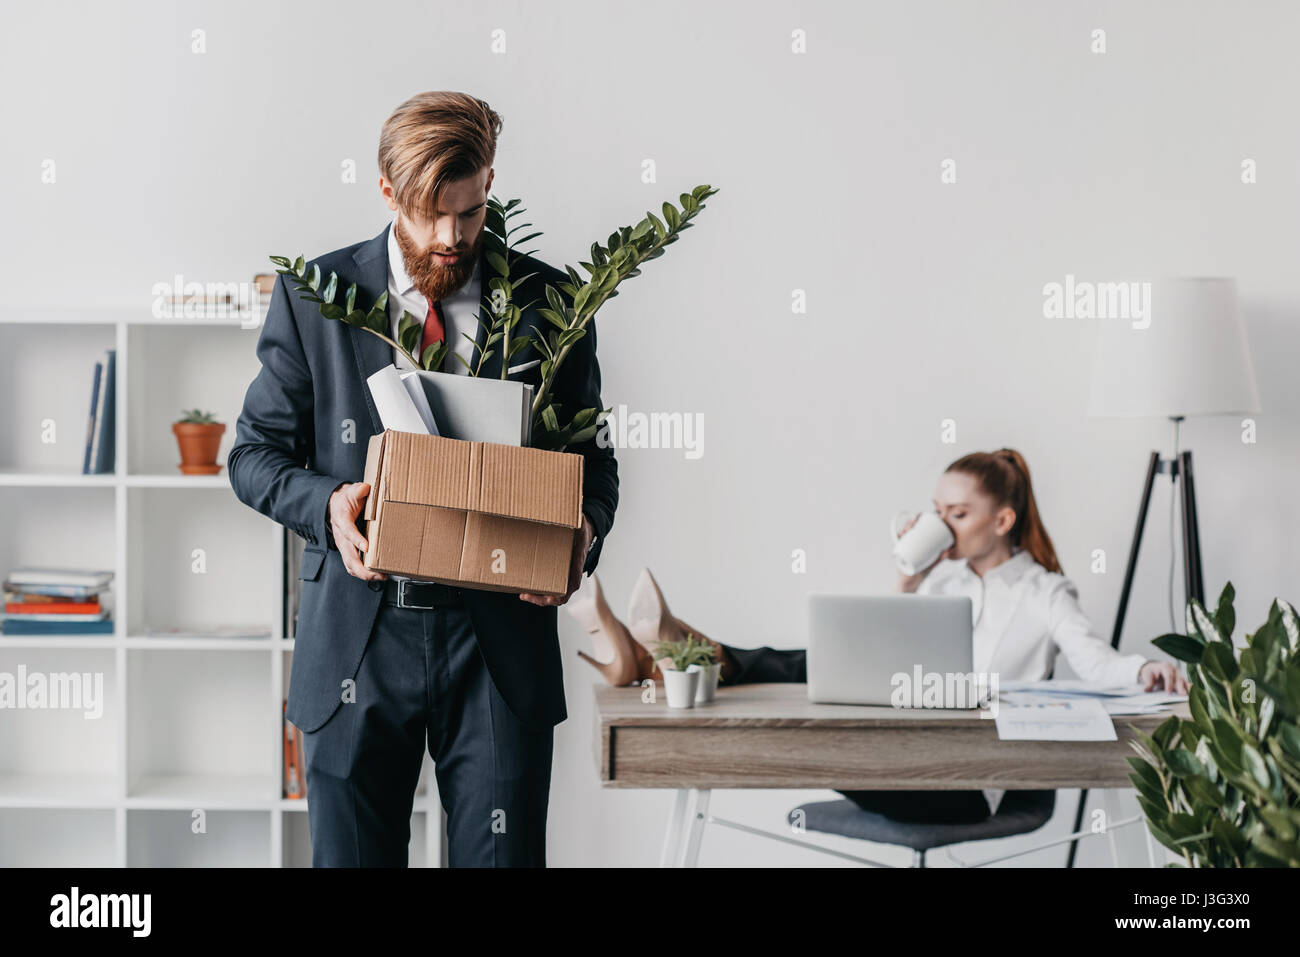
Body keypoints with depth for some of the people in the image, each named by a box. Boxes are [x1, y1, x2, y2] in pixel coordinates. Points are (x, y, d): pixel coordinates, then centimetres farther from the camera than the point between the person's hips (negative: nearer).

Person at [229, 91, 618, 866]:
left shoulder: (549, 301, 4)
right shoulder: (315, 296, 3)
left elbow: (593, 460, 11)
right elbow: (256, 454, 7)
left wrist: (583, 535, -11)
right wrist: (327, 505, -14)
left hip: (502, 637, 0)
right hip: (359, 638, 0)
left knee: (503, 854, 4)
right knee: (349, 856, 9)